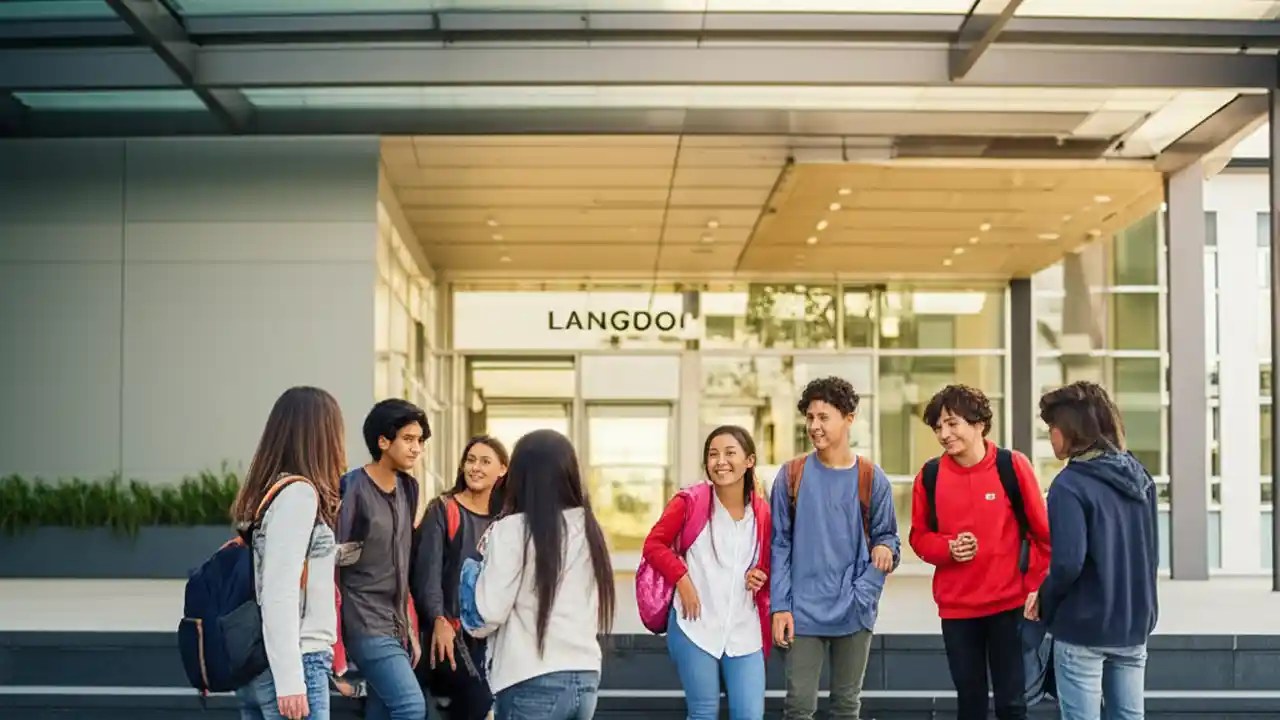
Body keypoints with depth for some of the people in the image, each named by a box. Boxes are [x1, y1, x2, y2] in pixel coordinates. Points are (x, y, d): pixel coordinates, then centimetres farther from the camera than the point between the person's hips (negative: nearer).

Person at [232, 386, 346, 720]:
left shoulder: (265, 492, 13)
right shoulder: (299, 492, -11)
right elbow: (279, 593, -18)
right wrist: (290, 679, -21)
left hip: (256, 663, 9)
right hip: (295, 662, -9)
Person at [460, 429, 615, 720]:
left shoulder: (513, 529, -9)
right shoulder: (587, 528, 8)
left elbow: (486, 612, -11)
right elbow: (599, 611, 13)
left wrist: (474, 569, 6)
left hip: (532, 682, -6)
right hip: (585, 677, 6)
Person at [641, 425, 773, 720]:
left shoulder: (762, 512, 4)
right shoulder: (690, 501, -5)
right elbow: (654, 544, 0)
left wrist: (762, 576, -4)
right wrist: (682, 579, -11)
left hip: (744, 631, 3)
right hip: (695, 626, -2)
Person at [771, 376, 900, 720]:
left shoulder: (872, 479, 0)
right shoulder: (791, 476, -1)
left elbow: (886, 537, 5)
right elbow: (780, 545, 1)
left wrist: (864, 593, -12)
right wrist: (780, 605, -6)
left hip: (854, 612, 1)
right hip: (803, 611, -1)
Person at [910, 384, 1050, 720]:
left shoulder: (1012, 466, -7)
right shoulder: (930, 475, -1)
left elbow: (1042, 532, -1)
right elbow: (920, 536, 9)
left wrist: (1035, 585, -5)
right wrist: (948, 547, -11)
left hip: (1009, 604, -2)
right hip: (956, 607, 2)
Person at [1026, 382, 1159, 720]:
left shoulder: (1070, 484, -16)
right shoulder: (1139, 476, 8)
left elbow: (1067, 563, -22)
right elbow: (1151, 553, 14)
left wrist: (1044, 602, -5)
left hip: (1083, 628, -7)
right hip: (1134, 624, 7)